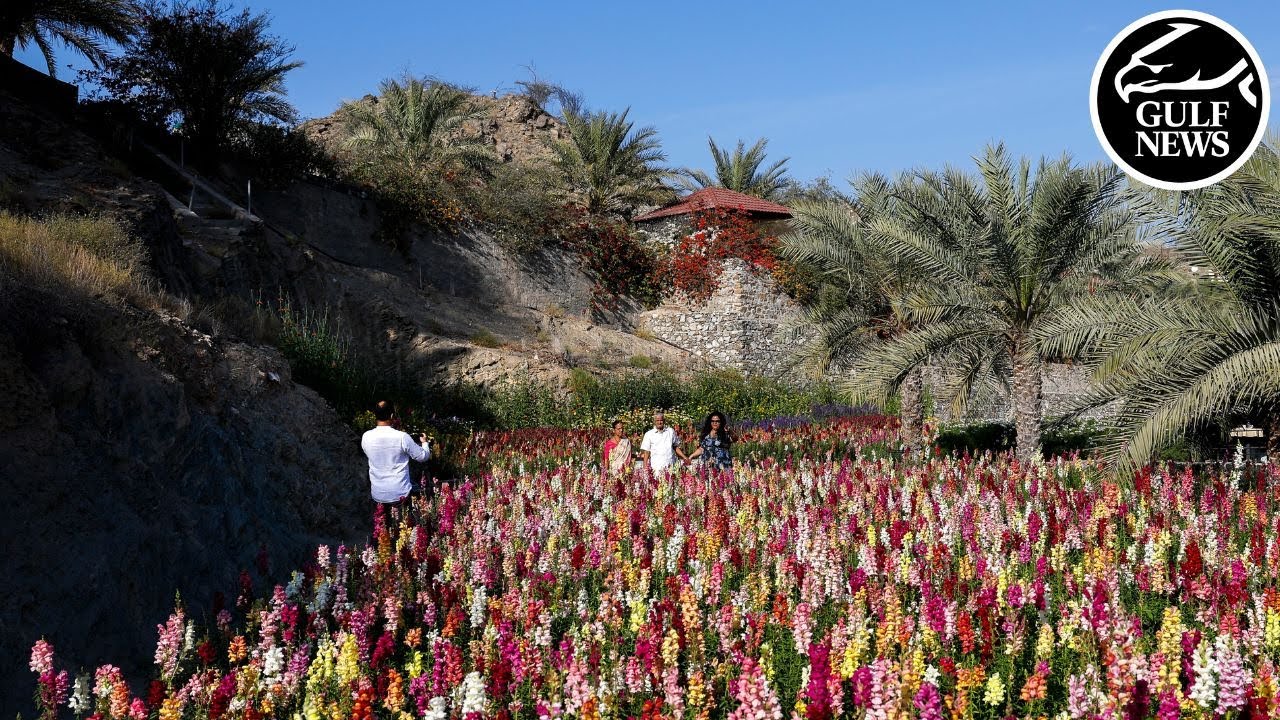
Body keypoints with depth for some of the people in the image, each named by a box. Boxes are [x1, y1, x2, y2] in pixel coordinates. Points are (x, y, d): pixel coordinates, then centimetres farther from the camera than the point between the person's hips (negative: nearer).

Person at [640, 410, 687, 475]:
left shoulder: (671, 431, 14)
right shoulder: (649, 434, 7)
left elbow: (676, 447, 21)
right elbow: (646, 452, 5)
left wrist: (684, 457, 11)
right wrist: (645, 466, -3)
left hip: (670, 466, 2)